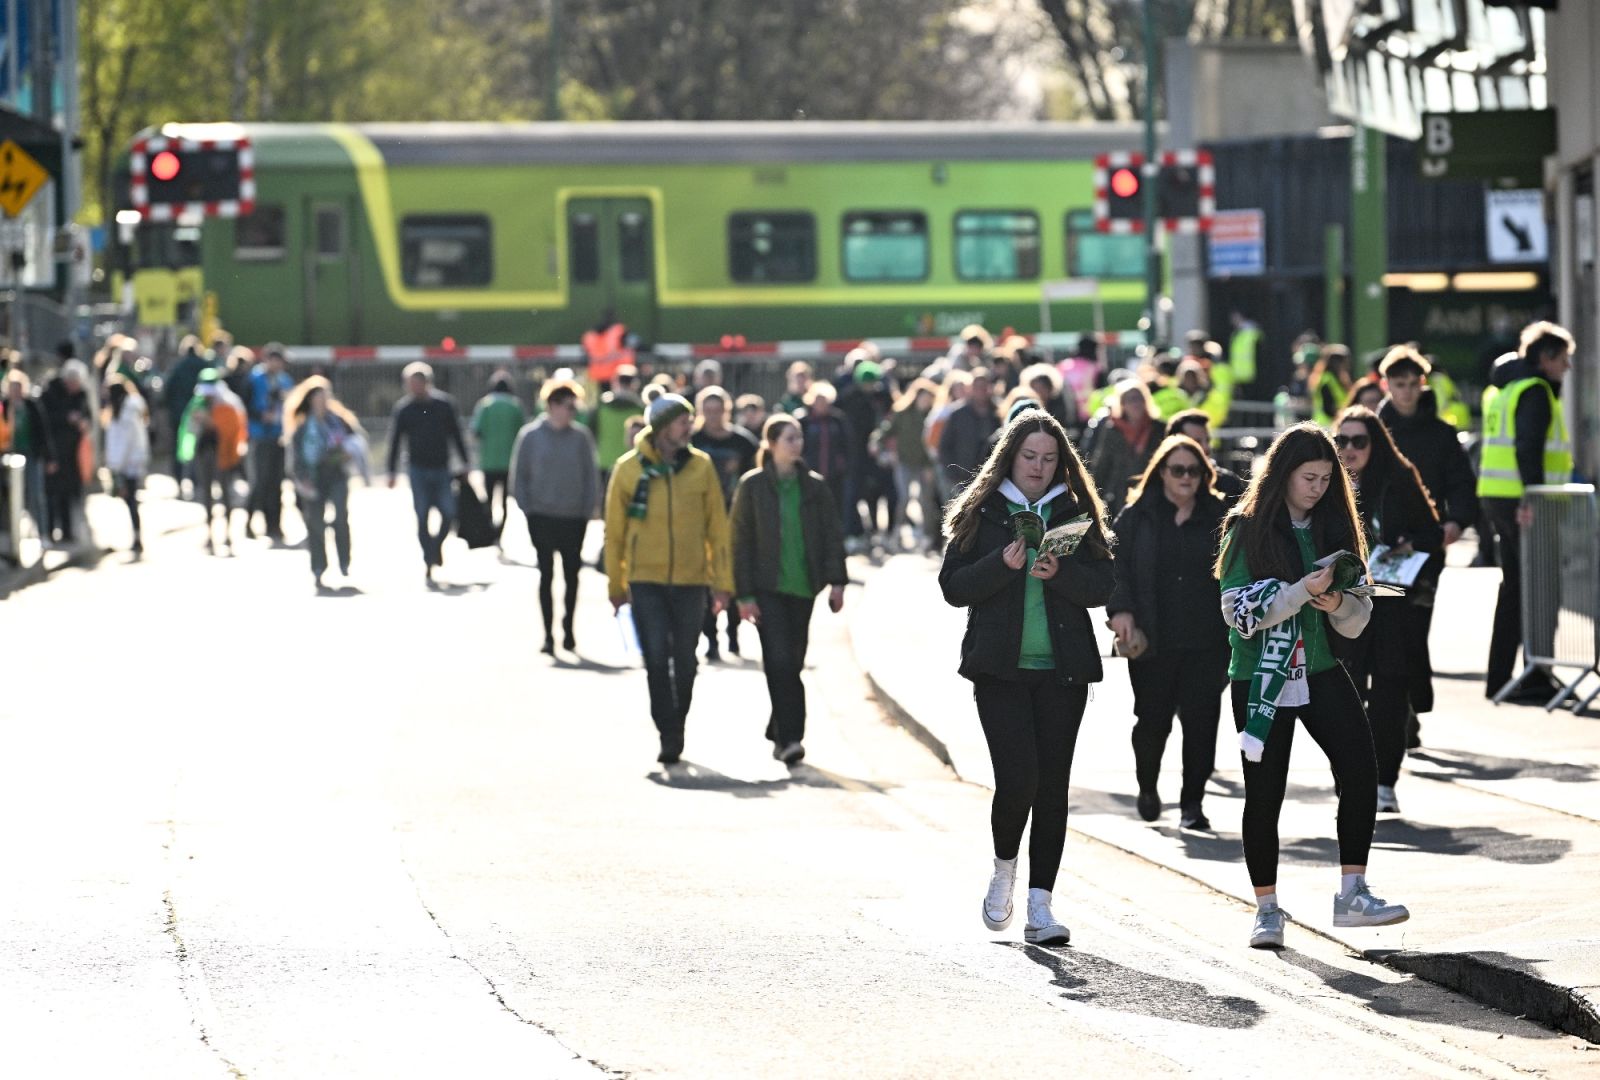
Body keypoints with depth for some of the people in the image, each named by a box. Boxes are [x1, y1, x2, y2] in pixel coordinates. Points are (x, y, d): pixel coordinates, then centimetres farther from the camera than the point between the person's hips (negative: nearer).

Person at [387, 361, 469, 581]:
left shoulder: (444, 404, 2)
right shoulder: (403, 409, -1)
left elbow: (456, 435, 9)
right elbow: (395, 441, 4)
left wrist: (465, 463, 9)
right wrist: (392, 472, 1)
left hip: (441, 468, 1)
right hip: (418, 470, -1)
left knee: (449, 513, -7)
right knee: (422, 517, -3)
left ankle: (437, 544, 21)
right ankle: (429, 560, 6)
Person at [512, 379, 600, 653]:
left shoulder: (581, 436, -1)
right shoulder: (530, 435, -3)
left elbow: (591, 476, 4)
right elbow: (519, 476, 3)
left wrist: (588, 510, -2)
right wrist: (527, 508, -4)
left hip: (574, 518, 1)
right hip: (542, 517, -1)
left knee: (571, 574, 7)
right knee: (546, 573, 0)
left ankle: (568, 628, 22)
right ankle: (548, 633, 4)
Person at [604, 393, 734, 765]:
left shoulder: (701, 466, 2)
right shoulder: (629, 468, -1)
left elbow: (717, 526, 5)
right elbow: (614, 530, 4)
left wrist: (722, 581, 1)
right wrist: (616, 586, 5)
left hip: (690, 581, 1)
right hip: (646, 581, -1)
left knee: (684, 662, 9)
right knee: (657, 660, -9)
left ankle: (676, 728, 25)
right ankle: (668, 735, -5)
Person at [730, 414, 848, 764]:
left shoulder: (814, 486, 7)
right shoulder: (752, 486, -1)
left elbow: (832, 535, 9)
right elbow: (741, 542, -2)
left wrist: (836, 581, -3)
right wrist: (744, 595, -7)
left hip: (802, 587, 3)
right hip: (767, 587, -3)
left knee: (792, 662, 8)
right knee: (780, 661, -14)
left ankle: (780, 734, 22)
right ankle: (789, 737, -16)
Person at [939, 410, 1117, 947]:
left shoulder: (1076, 513, 8)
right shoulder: (981, 513, 4)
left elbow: (1103, 584, 2)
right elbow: (953, 586, -2)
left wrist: (1061, 573, -16)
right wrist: (1002, 565, -17)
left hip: (1062, 672, 2)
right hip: (1001, 669, -2)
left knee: (1052, 786, 1)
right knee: (1018, 778, -14)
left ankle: (1039, 904, 5)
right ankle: (1004, 870, 14)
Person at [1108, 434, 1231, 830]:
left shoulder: (1220, 516, 8)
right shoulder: (1137, 516, 4)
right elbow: (1118, 566, 1)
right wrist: (1120, 611, -13)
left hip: (1206, 640, 1)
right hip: (1152, 641, -1)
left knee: (1201, 720, -4)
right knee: (1153, 719, 3)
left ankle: (1193, 803, 6)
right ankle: (1148, 787, 30)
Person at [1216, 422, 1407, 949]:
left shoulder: (1333, 528, 8)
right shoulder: (1248, 529, -4)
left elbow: (1358, 618, 10)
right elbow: (1240, 610, -11)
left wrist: (1338, 603, -12)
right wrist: (1303, 590, -20)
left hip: (1319, 671, 3)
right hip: (1260, 677, -3)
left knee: (1360, 768, -15)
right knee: (1264, 792, 1)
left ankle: (1352, 895, -10)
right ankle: (1267, 910, 14)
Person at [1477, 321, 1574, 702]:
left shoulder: (1505, 392, 18)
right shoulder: (1535, 392, -11)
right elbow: (1528, 448, -24)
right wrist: (1533, 497, -31)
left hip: (1496, 499, 10)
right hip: (1520, 500, -10)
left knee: (1514, 585, 15)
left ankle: (1499, 677, 17)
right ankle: (1535, 679, -6)